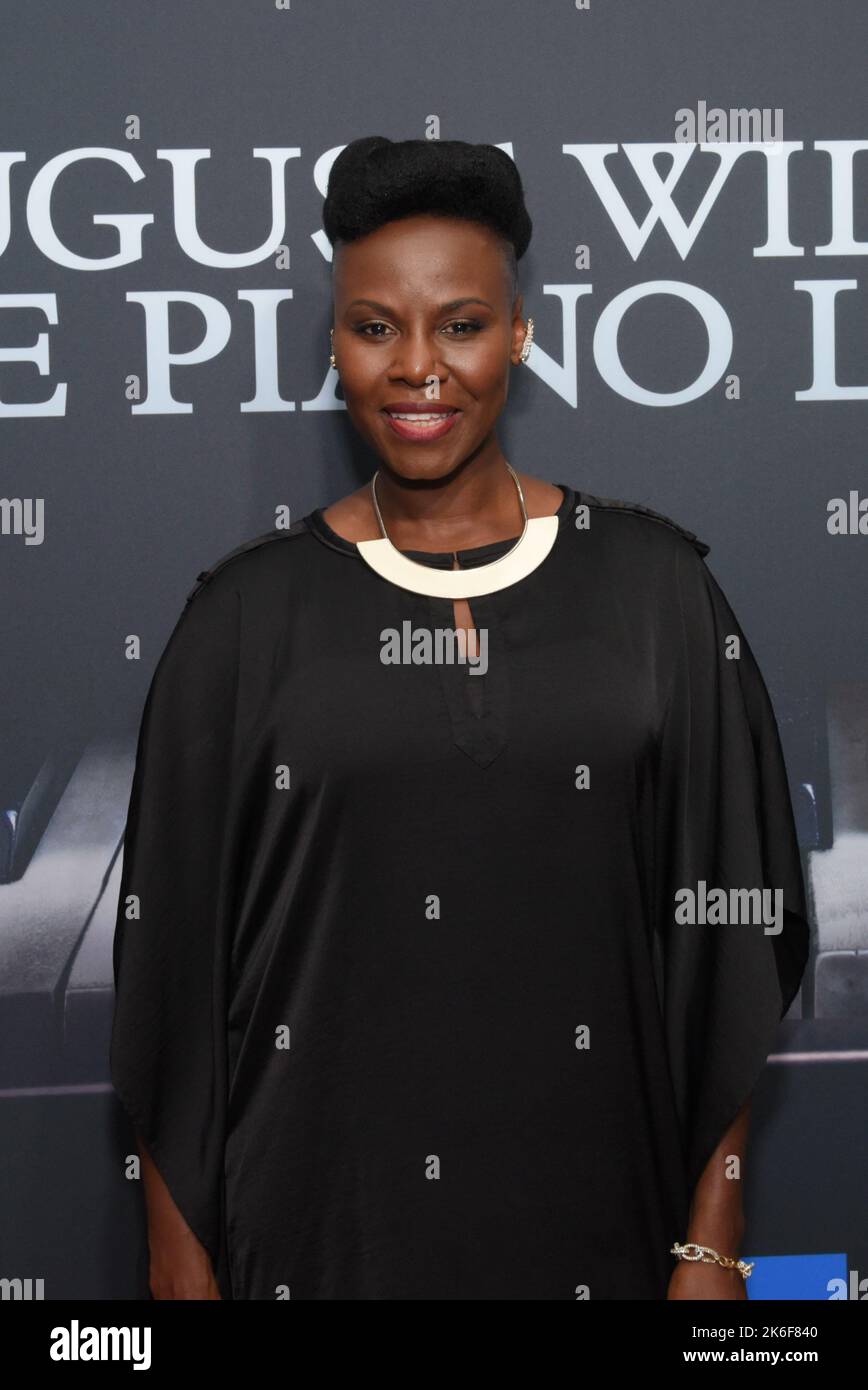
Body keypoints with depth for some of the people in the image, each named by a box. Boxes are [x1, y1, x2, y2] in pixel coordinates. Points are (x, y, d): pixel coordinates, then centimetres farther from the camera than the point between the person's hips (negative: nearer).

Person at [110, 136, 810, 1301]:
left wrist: (713, 1249, -4)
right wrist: (181, 1262, -2)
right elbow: (176, 958, 0)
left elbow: (725, 938, -1)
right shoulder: (247, 615, -1)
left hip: (591, 1219, 1)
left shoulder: (653, 587, -1)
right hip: (320, 1223, 0)